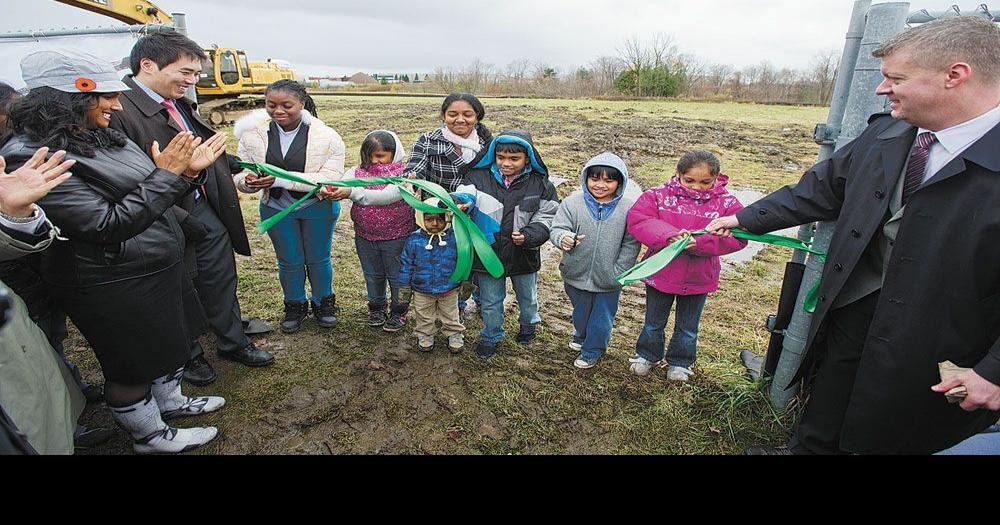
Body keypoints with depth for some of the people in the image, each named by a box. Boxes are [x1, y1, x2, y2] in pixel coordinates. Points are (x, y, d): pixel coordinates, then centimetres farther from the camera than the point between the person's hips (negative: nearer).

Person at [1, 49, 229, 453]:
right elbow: (108, 224, -28)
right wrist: (166, 174, -24)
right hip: (113, 288, -8)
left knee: (165, 342, 25)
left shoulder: (100, 137, 2)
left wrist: (187, 170, -7)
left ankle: (170, 401, 49)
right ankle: (150, 435, 35)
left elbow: (147, 197, 8)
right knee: (132, 363, 13)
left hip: (155, 271, 8)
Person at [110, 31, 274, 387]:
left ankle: (232, 341, 39)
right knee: (180, 294, 14)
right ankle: (188, 354, 38)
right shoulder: (118, 110, -21)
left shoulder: (180, 104, 5)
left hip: (209, 213, 7)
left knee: (221, 282, 19)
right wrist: (182, 220, -23)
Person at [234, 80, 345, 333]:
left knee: (318, 259, 14)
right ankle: (295, 306, 38)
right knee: (289, 261, 15)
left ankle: (324, 303, 37)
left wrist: (280, 179, -31)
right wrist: (248, 181, -31)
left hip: (318, 208, -2)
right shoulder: (253, 134, -9)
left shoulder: (327, 137, -18)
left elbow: (329, 178, -24)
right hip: (276, 208, 2)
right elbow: (239, 175, -4)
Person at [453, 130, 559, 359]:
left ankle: (529, 324, 55)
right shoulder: (479, 177, -9)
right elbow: (465, 195, -21)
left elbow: (546, 219, -7)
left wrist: (528, 235, -24)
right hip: (488, 253, 0)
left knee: (527, 297, 25)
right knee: (491, 301, 16)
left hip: (524, 256, 1)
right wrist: (458, 202, -46)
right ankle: (491, 336, 41)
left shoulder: (540, 185, -9)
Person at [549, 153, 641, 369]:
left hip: (608, 280, -1)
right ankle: (581, 336, 57)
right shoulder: (573, 203, -14)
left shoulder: (629, 208, -14)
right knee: (580, 313, 26)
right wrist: (563, 238, -38)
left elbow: (631, 245, -8)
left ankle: (592, 350, 42)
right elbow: (557, 228, -14)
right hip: (576, 275, 1)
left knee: (602, 318, 16)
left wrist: (618, 273, -12)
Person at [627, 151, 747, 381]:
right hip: (660, 273, 0)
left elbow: (738, 235, -19)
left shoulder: (726, 203, -9)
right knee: (653, 322, 20)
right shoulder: (659, 196, -12)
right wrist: (668, 235, -36)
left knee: (688, 328, 20)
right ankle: (647, 355, 44)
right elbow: (636, 219, -23)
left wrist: (700, 242, -32)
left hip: (699, 278, 1)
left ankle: (679, 362, 44)